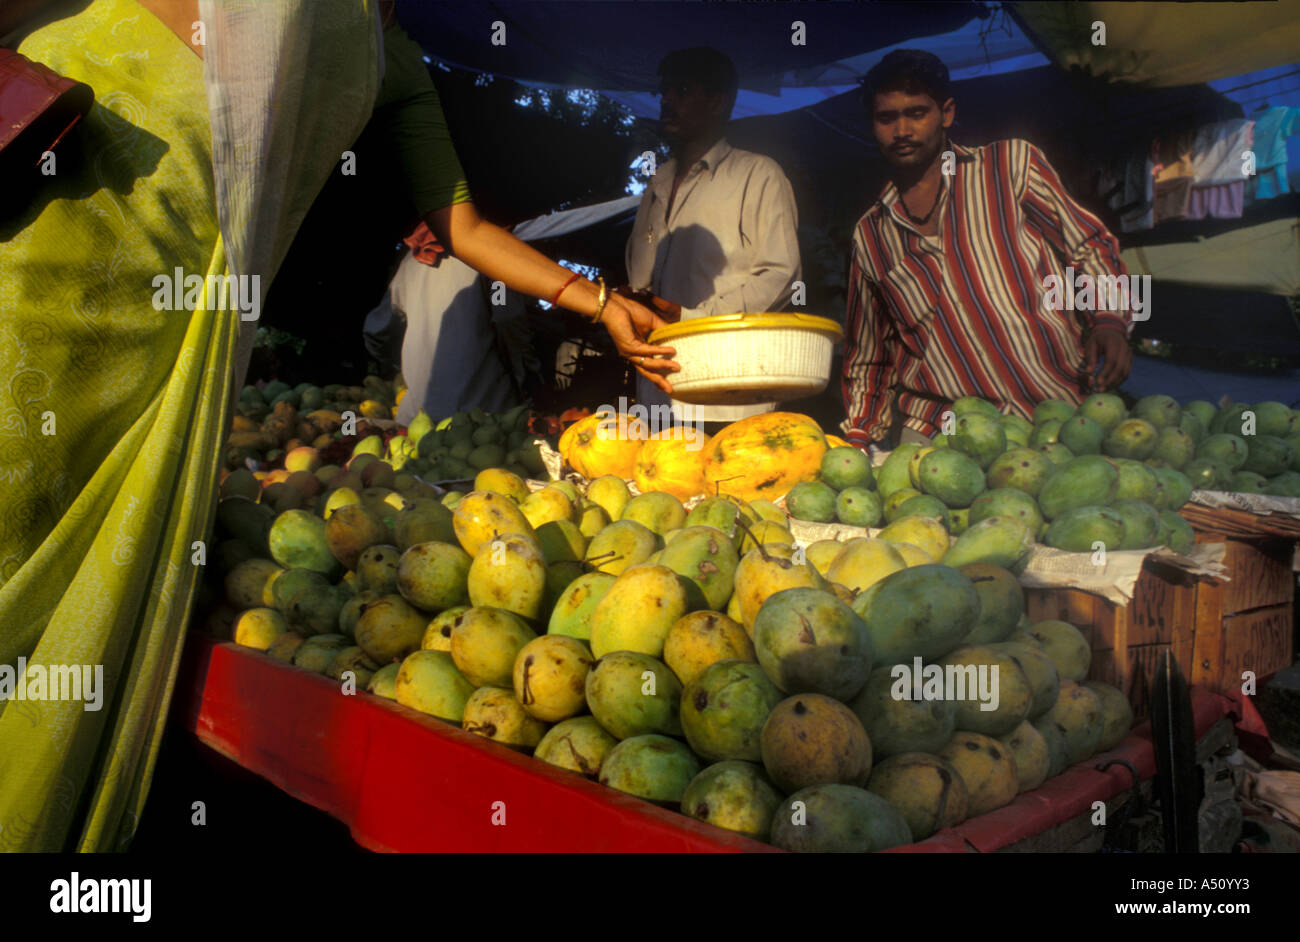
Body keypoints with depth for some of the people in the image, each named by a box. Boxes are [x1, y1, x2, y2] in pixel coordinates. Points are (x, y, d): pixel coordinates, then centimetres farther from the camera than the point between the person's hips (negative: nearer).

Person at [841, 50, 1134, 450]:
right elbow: (866, 360, 21)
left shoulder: (1011, 165, 10)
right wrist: (859, 443, 12)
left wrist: (1108, 321, -6)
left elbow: (1088, 248, 12)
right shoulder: (869, 235, 16)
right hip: (935, 431, 2)